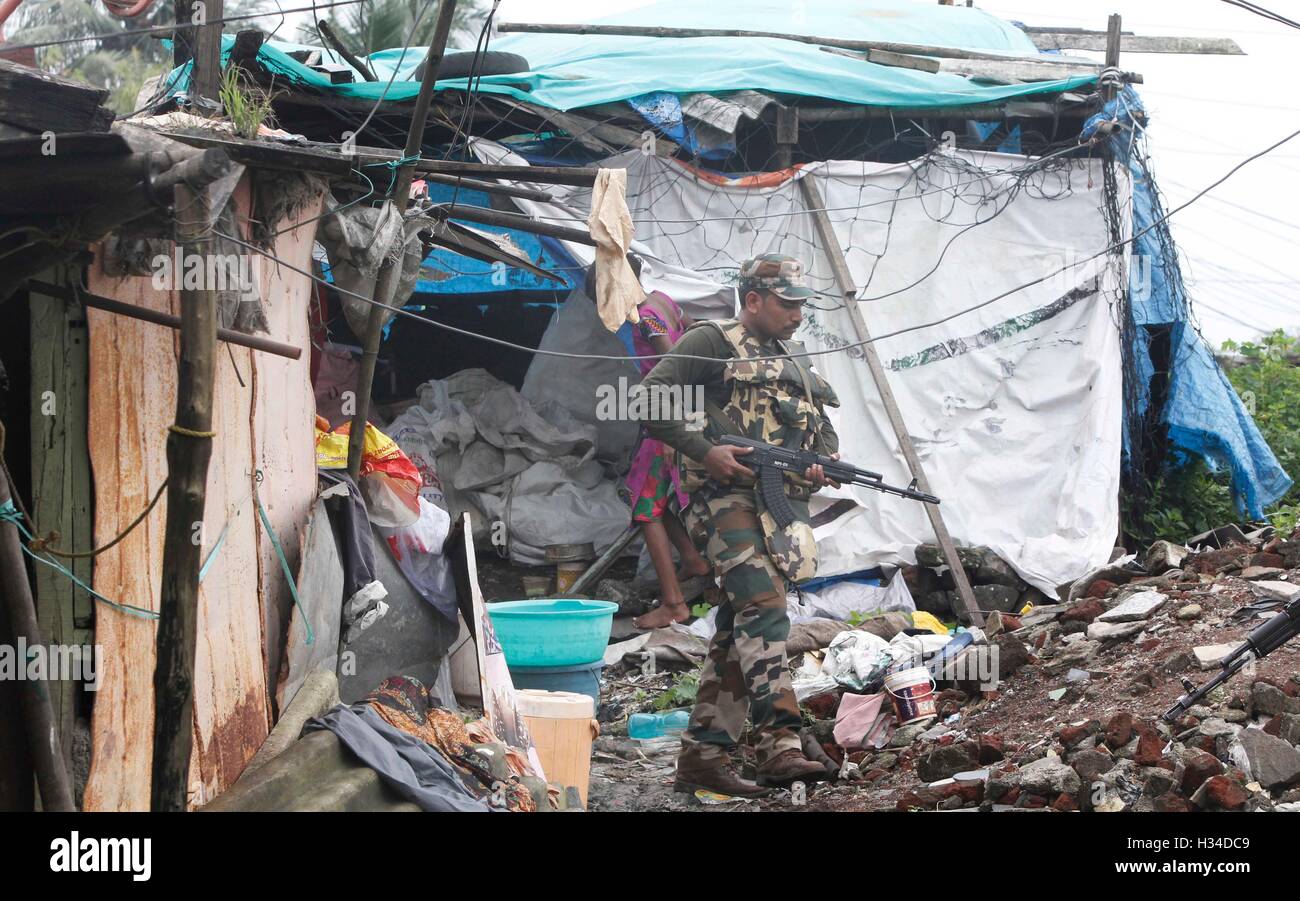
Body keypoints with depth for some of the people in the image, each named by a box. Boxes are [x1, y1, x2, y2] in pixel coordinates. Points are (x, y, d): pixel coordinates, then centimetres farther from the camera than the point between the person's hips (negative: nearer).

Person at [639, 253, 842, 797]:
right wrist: (705, 452, -16)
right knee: (764, 607, -23)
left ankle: (701, 757, 11)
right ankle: (778, 743, -33)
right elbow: (650, 400, -7)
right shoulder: (712, 343, 2)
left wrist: (823, 468, 3)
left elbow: (824, 436, 27)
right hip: (727, 496, -8)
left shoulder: (795, 369, 25)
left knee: (738, 632, 7)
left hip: (782, 507, 8)